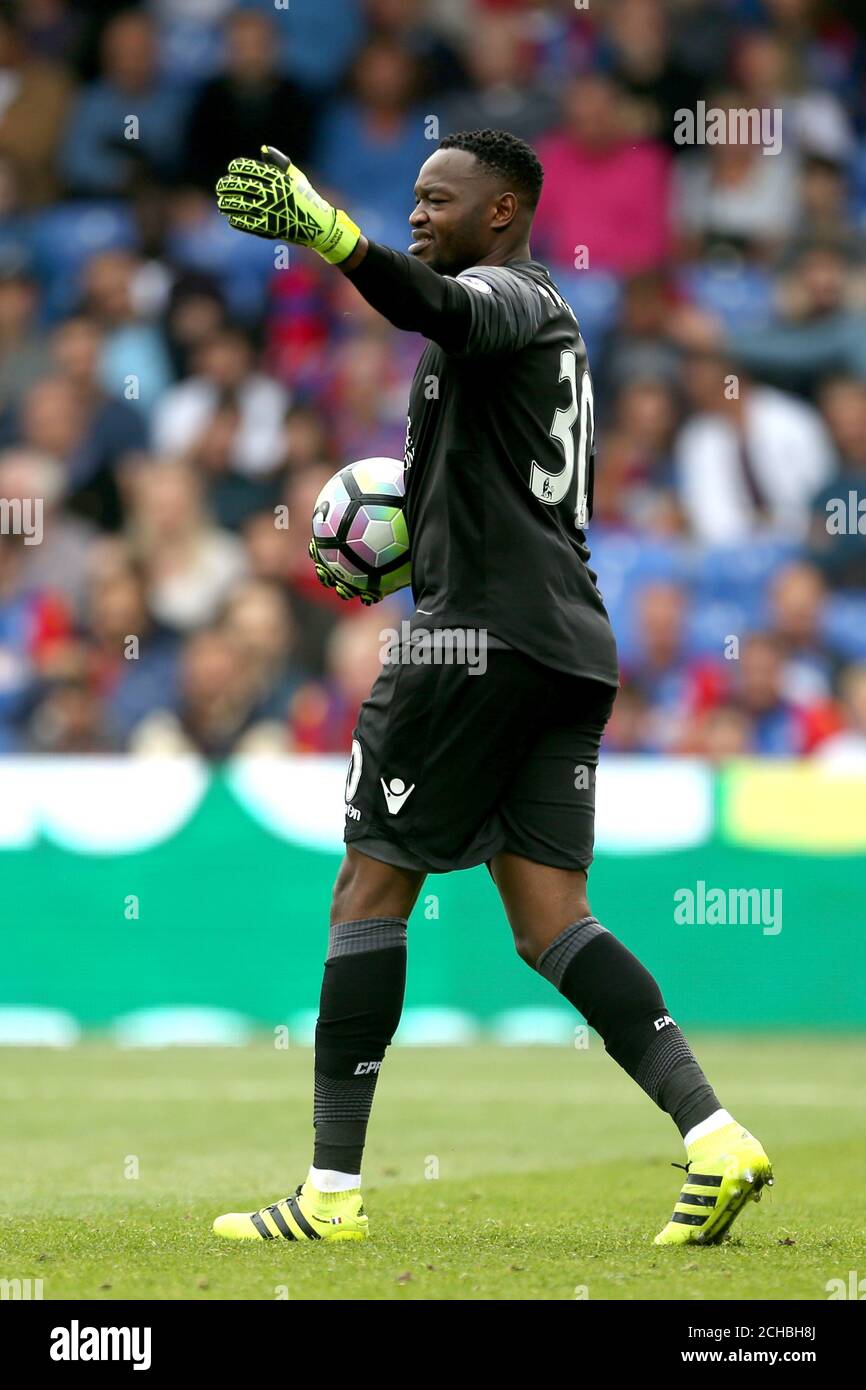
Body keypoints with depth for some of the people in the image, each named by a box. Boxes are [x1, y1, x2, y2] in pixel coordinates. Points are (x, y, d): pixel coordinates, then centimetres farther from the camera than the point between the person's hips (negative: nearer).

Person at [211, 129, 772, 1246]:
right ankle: (714, 1137, -13)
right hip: (569, 645, 9)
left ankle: (333, 1188, -4)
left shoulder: (508, 294, -4)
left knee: (368, 892, -4)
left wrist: (331, 235, -47)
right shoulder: (547, 322, 26)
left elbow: (437, 311, -30)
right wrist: (417, 526, 27)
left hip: (482, 630, -9)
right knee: (550, 923, 3)